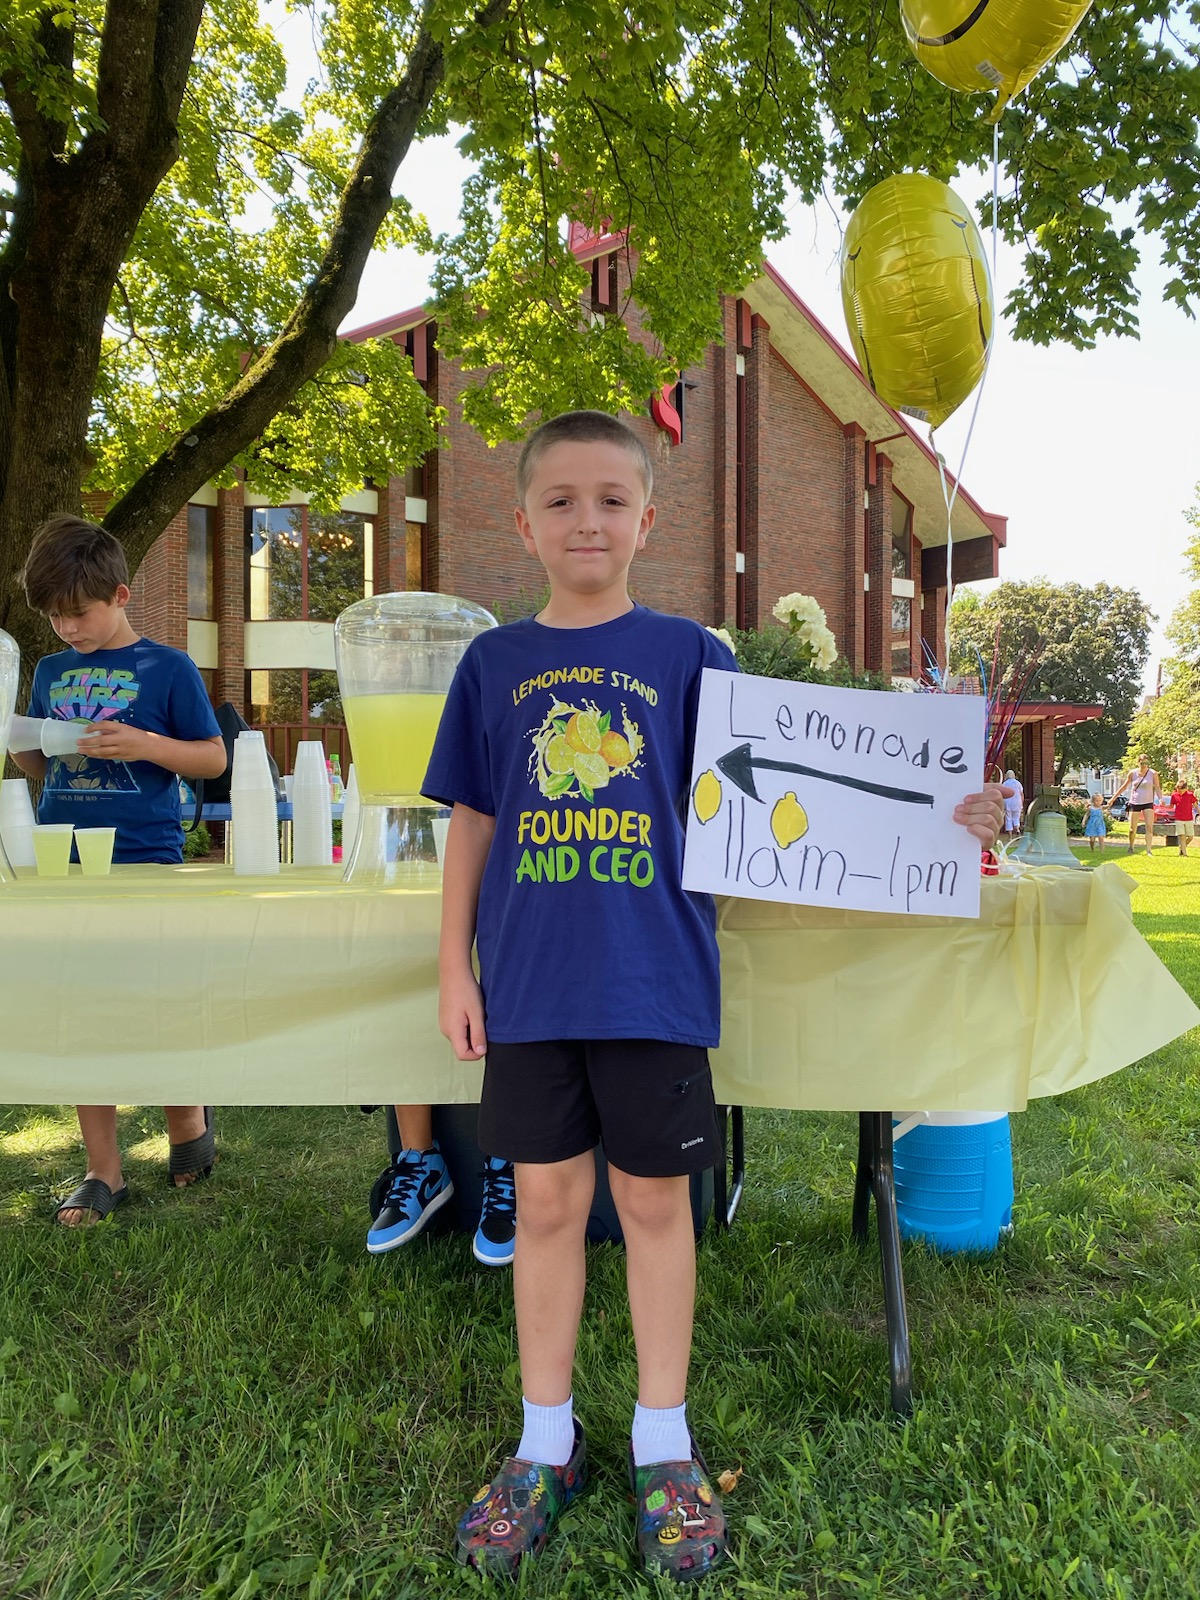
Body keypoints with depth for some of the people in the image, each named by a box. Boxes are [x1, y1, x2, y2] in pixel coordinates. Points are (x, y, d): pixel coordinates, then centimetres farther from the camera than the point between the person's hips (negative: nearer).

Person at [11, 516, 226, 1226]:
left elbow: (214, 758, 0)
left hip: (145, 865, -5)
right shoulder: (51, 672, 15)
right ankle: (104, 1173, 18)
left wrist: (144, 745, -16)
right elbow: (43, 767, 22)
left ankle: (188, 1116, 28)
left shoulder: (167, 668, -1)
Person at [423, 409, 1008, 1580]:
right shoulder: (494, 663, 5)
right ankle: (546, 1445, 32)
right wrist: (455, 967, 5)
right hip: (530, 986, 2)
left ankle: (663, 1444, 31)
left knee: (655, 1201, 11)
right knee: (547, 1201, 12)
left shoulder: (687, 656, 1)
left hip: (654, 981, -1)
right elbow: (473, 823, 9)